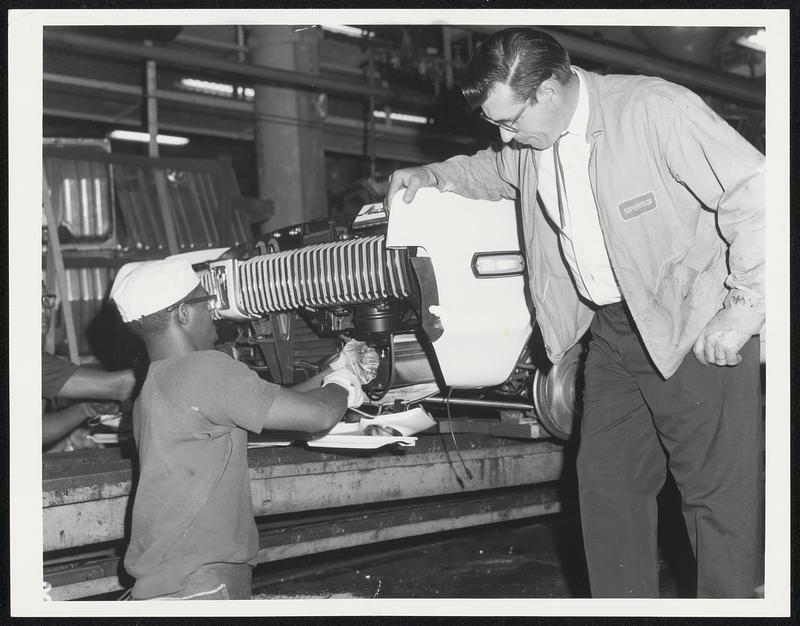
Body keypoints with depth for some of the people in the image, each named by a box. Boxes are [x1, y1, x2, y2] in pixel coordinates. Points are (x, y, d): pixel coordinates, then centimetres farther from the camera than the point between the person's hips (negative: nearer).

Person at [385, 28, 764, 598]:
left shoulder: (656, 109, -20)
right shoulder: (532, 142, 2)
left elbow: (756, 195, -20)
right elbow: (497, 171, 28)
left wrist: (745, 308, -20)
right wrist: (434, 176, 11)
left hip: (696, 330, -7)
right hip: (613, 331, 7)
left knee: (717, 493, 0)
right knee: (605, 482, 11)